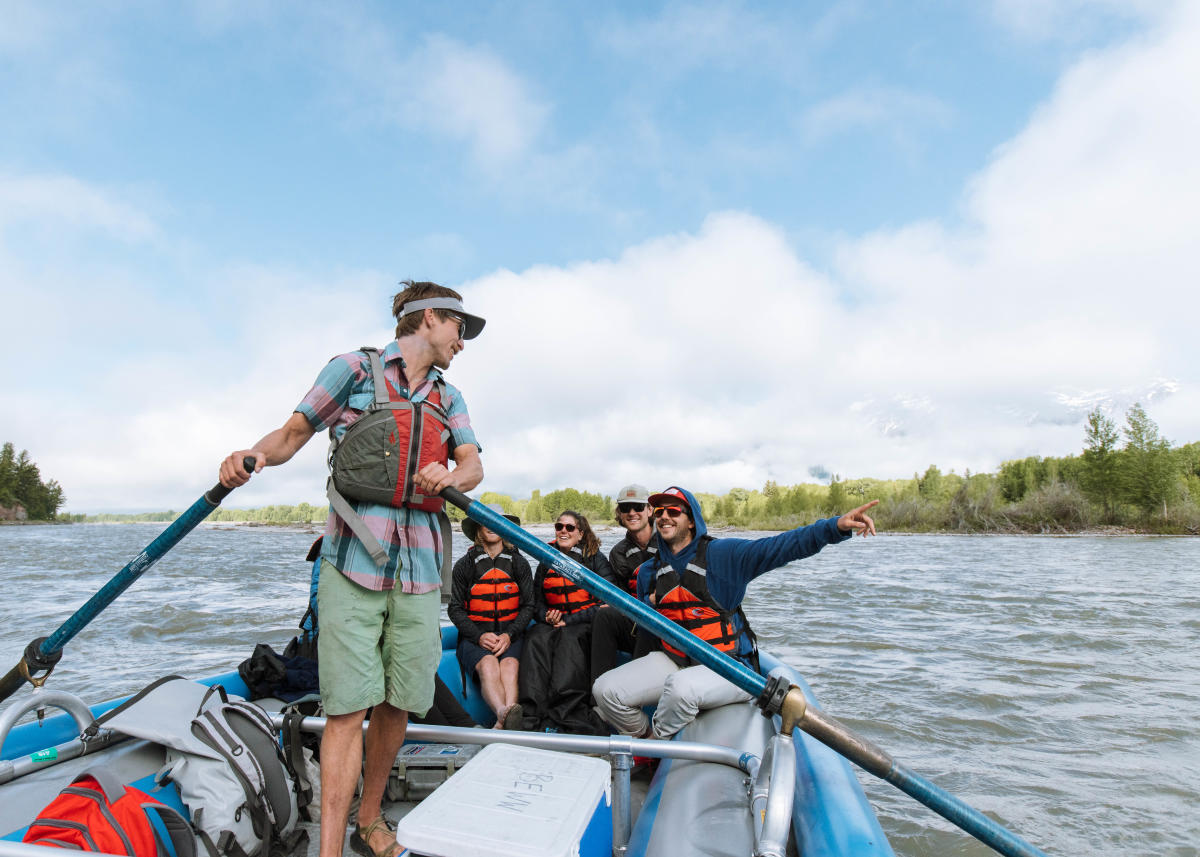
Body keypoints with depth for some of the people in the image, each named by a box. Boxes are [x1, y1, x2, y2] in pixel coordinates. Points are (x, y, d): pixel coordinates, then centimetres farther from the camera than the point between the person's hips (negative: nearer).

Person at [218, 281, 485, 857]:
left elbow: (474, 466, 7)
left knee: (396, 704, 9)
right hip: (352, 562, -4)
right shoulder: (354, 368, 7)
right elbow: (294, 432, 7)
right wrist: (254, 455, -13)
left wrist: (450, 476, -16)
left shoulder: (447, 396, 19)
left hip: (418, 571, 4)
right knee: (348, 707, -5)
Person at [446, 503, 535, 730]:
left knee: (510, 663, -32)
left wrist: (509, 635, -10)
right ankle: (505, 713, -58)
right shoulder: (465, 564, 6)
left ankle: (503, 723, -55)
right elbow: (455, 609, 4)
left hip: (510, 634, 1)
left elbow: (528, 606, 8)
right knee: (488, 664, -33)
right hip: (474, 637, -1)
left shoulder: (519, 563, 10)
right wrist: (479, 636, -12)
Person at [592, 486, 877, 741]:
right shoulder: (649, 571, 8)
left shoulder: (721, 554, -9)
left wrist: (836, 526, -36)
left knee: (679, 687, -36)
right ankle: (647, 737, 20)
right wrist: (648, 604, -2)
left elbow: (781, 546, -22)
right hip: (674, 660, 5)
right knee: (605, 690, -9)